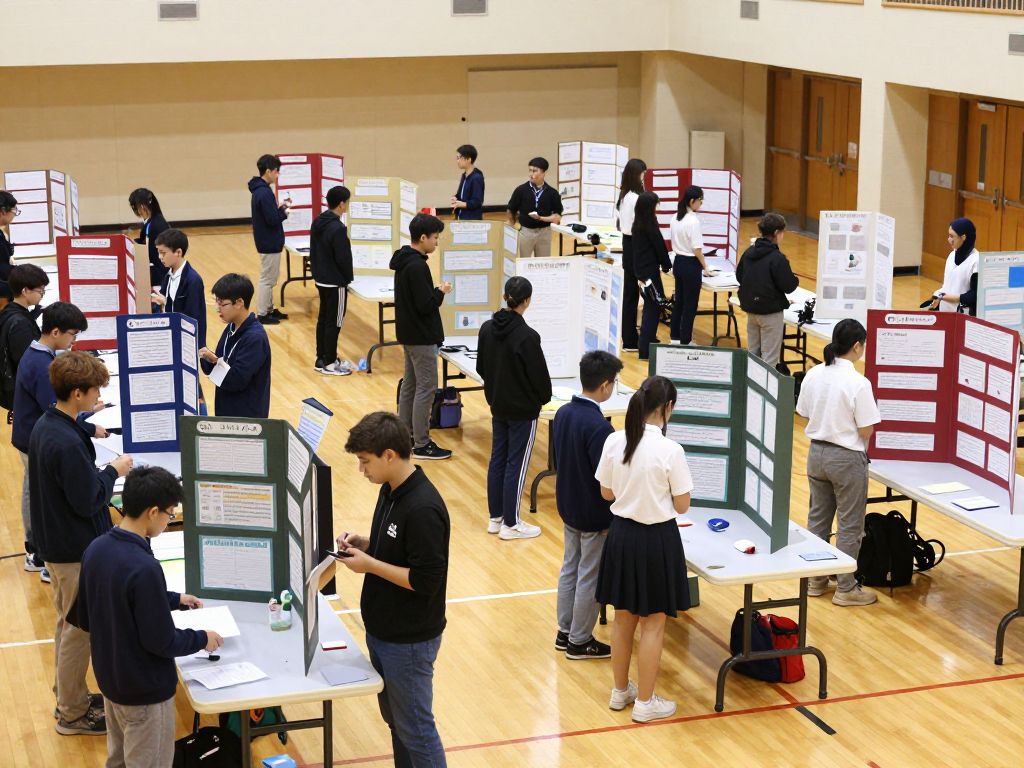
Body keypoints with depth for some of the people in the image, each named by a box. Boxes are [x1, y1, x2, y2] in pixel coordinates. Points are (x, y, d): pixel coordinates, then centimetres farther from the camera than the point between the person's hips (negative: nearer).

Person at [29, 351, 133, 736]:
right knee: (79, 630, 5)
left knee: (67, 624, 23)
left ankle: (68, 695, 38)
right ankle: (72, 713, 17)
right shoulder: (67, 443, -29)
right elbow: (88, 502, -24)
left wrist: (101, 473, 4)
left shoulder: (44, 426, 1)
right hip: (77, 551, -10)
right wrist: (113, 471, -11)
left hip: (55, 542, 10)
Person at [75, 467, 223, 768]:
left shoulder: (96, 549, -5)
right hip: (145, 690, -8)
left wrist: (172, 600, 14)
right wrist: (202, 639, -5)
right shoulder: (144, 567, -31)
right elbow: (161, 641, -25)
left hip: (109, 679, 8)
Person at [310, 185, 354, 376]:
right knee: (334, 322, 0)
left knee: (323, 318, 16)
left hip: (321, 280, 9)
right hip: (336, 282, -9)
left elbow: (313, 251, 12)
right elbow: (343, 258, -20)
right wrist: (348, 278, -5)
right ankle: (329, 364, 5)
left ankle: (321, 358, 23)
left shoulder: (318, 223, 5)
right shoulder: (338, 228, -23)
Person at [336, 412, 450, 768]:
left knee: (415, 728, 4)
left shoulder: (422, 508, -26)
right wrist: (364, 544, -1)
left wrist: (369, 564, -20)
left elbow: (425, 580, -25)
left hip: (409, 640, -9)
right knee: (395, 719, 21)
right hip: (382, 631, 9)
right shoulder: (391, 490, 3)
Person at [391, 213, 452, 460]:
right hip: (422, 336, -10)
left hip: (409, 333, 10)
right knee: (426, 388, -4)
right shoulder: (417, 266, -23)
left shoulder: (404, 260, 8)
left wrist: (435, 291, 9)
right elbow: (425, 305, -23)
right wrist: (441, 292, -9)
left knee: (410, 384, 17)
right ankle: (421, 445, 1)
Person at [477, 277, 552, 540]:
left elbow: (481, 367, 8)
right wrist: (544, 397, 4)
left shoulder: (487, 328, -3)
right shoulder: (527, 336, -23)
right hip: (523, 410, -7)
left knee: (497, 460, 15)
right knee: (516, 465, 2)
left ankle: (495, 518, 24)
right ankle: (511, 524, 10)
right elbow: (539, 374, -15)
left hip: (497, 406, 7)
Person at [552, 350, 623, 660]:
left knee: (570, 568, 20)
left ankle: (565, 632, 31)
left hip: (568, 508, 8)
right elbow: (606, 480, -24)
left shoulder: (563, 413, -2)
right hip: (593, 515, -8)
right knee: (589, 577, 6)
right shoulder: (598, 427, -27)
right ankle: (580, 641, 18)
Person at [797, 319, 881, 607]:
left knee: (817, 518, 19)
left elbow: (805, 415, 6)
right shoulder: (858, 383, -21)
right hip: (847, 458, -6)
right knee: (849, 525, 7)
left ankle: (816, 580, 30)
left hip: (817, 452, 6)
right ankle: (845, 589, 15)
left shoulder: (813, 375, -4)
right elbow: (866, 431, -17)